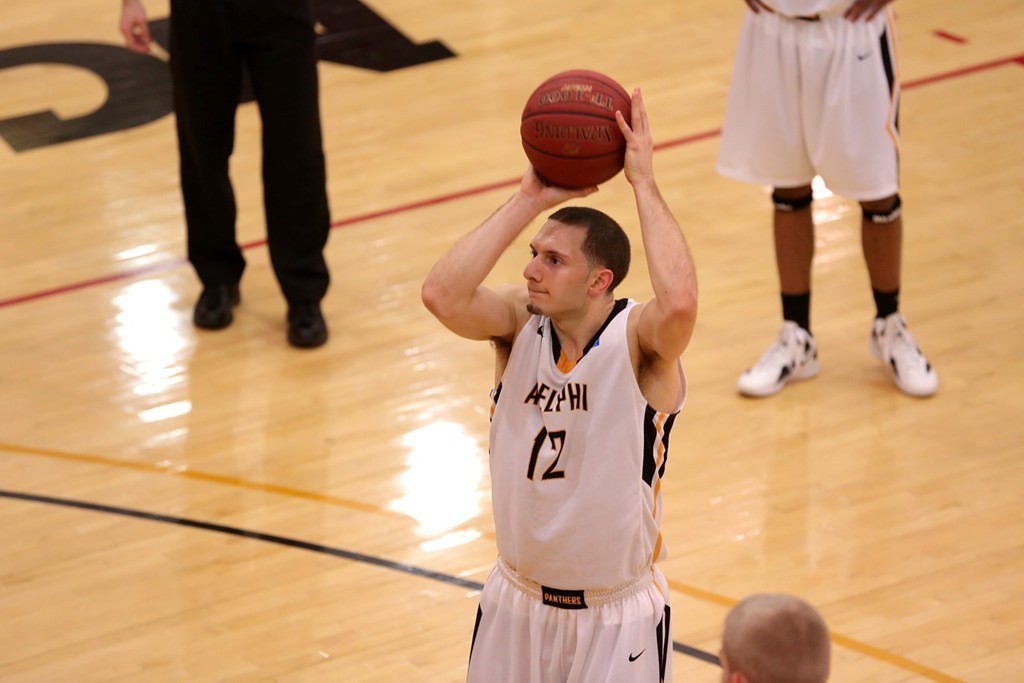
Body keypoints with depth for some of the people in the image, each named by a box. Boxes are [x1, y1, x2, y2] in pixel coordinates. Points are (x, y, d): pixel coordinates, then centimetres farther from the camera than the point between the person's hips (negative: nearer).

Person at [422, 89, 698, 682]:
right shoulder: (520, 322, -9)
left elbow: (680, 301, -42)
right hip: (517, 603, 4)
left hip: (619, 617, -3)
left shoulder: (639, 340, -19)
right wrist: (530, 199, -24)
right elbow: (441, 294, -28)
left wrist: (644, 182, -32)